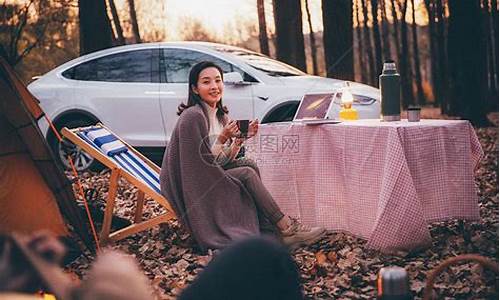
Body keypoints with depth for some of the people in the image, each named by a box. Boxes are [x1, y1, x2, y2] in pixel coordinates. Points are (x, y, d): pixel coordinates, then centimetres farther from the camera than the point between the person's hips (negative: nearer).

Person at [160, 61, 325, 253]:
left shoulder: (220, 115, 10)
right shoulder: (192, 116, -18)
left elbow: (225, 161, 8)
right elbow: (202, 162, -18)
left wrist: (240, 139, -6)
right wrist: (222, 139, -24)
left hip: (210, 178, 8)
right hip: (193, 186, -8)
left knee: (248, 165, -12)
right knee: (247, 173, -18)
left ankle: (269, 232, -13)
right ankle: (286, 228, -12)